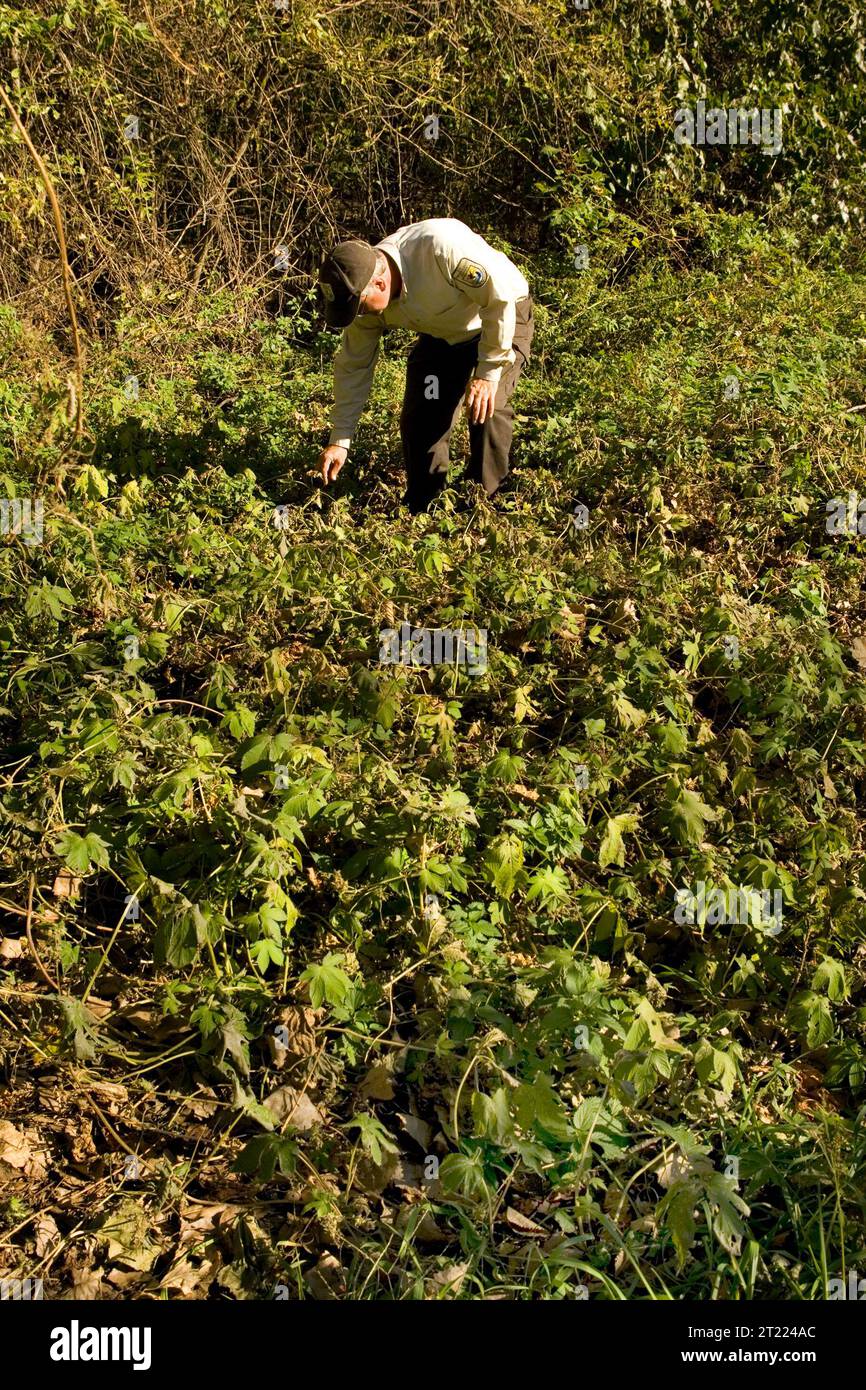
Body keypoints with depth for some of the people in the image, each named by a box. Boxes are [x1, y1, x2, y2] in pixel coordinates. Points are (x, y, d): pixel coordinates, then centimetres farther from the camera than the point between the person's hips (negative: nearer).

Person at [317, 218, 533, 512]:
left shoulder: (440, 248, -41)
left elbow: (501, 296, -32)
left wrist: (489, 372, -29)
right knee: (418, 418, -4)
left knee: (487, 410, -23)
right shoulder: (363, 291, -20)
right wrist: (339, 440, -11)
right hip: (441, 332, 6)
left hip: (503, 317, -5)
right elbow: (353, 366, -10)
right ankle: (421, 509, 12)